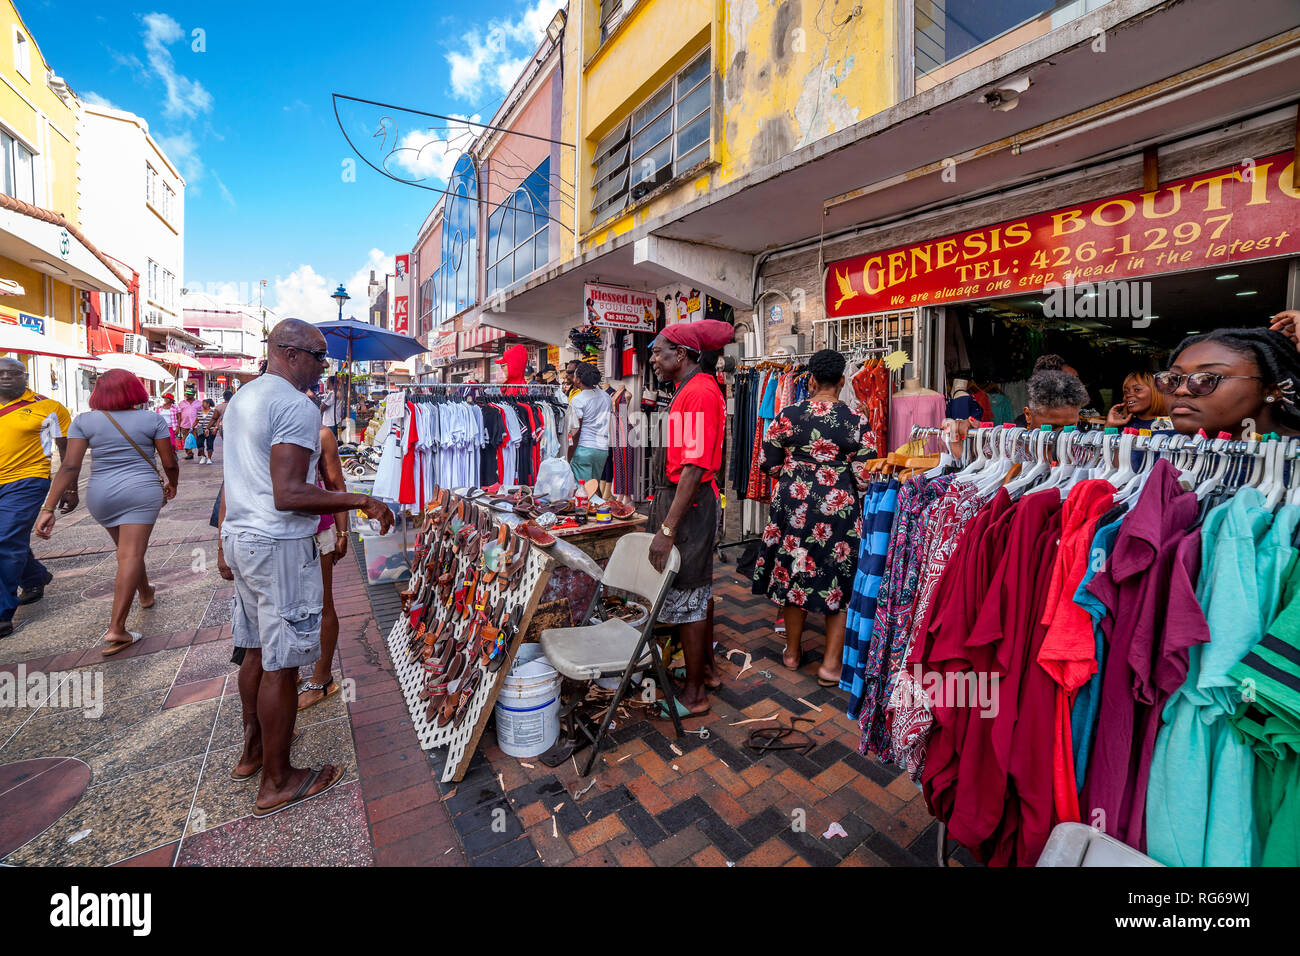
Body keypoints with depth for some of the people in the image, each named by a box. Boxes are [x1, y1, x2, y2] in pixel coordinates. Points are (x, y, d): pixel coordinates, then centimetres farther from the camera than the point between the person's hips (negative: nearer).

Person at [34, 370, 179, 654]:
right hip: (142, 492, -3)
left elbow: (70, 467, -5)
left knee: (127, 552, 22)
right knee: (131, 556, -6)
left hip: (101, 496, 3)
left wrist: (48, 508, -2)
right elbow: (170, 463, -3)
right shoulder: (153, 420, -4)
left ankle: (146, 595, 43)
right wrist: (172, 485, 17)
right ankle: (116, 628, -11)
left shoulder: (84, 421, 1)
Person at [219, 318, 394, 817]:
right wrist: (363, 502, -20)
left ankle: (252, 750, 38)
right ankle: (277, 782, 17)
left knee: (256, 650, 21)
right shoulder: (297, 406, -18)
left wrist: (225, 543, 25)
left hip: (241, 536, 10)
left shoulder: (242, 397, 14)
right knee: (280, 664, 2)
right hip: (280, 545, -10)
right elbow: (289, 495, -25)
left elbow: (234, 478, 19)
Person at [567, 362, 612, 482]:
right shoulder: (606, 397, 9)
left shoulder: (577, 400, -9)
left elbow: (576, 431, -12)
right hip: (603, 449, 6)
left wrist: (569, 458, -7)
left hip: (583, 449, -6)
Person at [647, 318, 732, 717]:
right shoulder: (690, 389, 14)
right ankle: (706, 669, 38)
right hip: (686, 499, 10)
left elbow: (694, 468, -25)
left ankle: (694, 694, 17)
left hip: (689, 504, -10)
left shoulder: (699, 392, -18)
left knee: (687, 597, 1)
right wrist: (664, 516, 19)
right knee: (699, 590, 20)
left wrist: (667, 529, -26)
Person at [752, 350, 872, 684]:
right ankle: (830, 663, 17)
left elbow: (767, 463, 1)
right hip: (839, 509, -1)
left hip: (793, 505, 1)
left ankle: (792, 652, 30)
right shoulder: (857, 421, -7)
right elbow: (864, 477, -7)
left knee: (793, 573, 14)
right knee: (840, 580, 12)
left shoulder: (787, 415, -5)